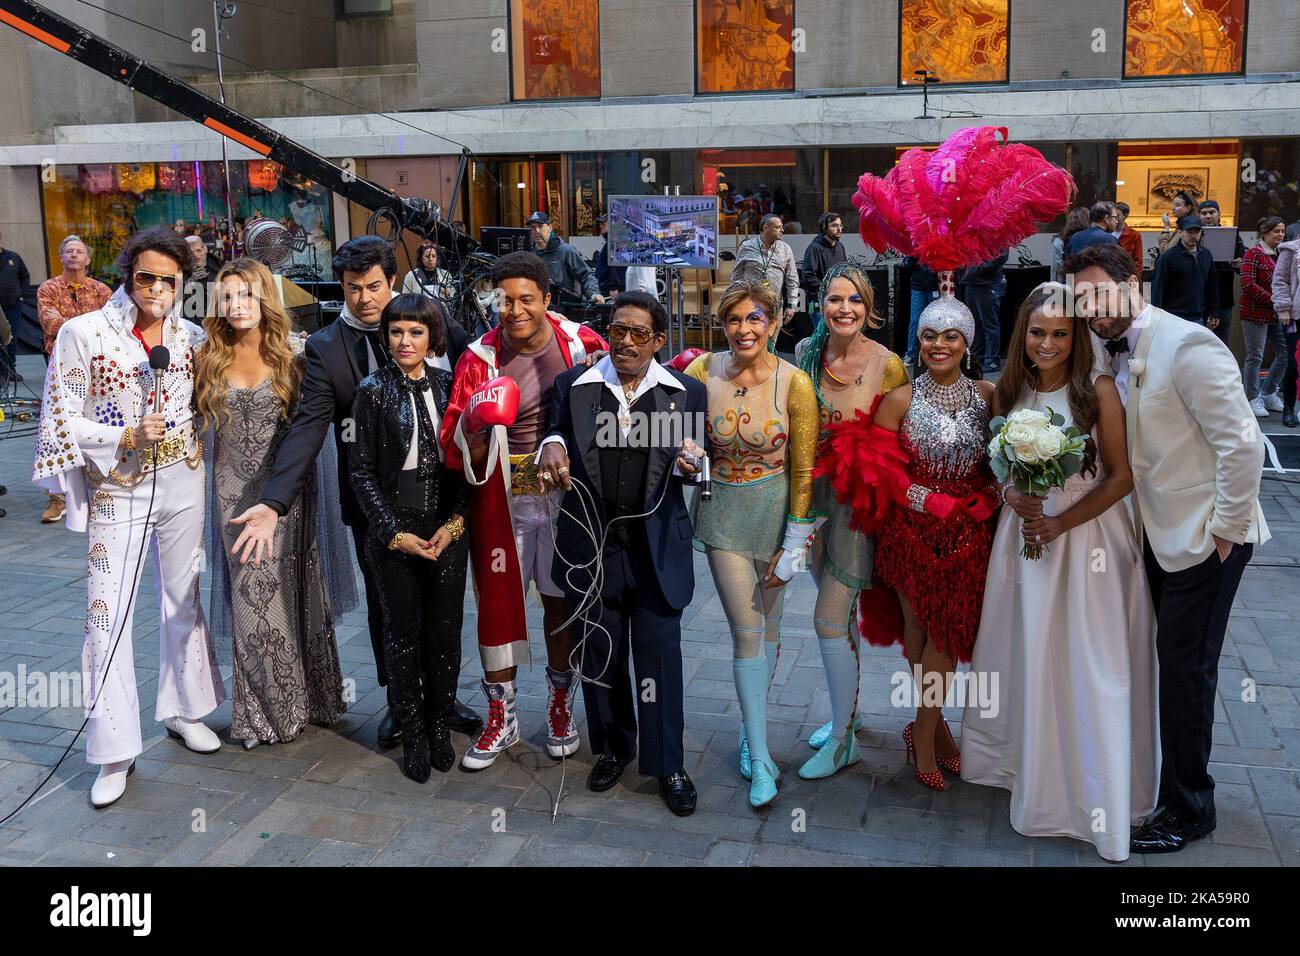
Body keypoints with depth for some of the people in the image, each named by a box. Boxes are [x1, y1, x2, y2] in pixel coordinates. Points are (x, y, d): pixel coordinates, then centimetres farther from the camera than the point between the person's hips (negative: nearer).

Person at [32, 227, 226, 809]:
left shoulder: (191, 337, 2)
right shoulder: (85, 334, -9)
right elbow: (61, 421, -9)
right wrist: (127, 437, -21)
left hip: (184, 484, 4)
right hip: (116, 492, -3)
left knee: (186, 600, 13)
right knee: (108, 615, -3)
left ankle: (182, 710, 33)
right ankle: (115, 751, 9)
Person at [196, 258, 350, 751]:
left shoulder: (293, 353, -4)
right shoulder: (209, 359, 3)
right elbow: (198, 419, 10)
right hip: (235, 493, 2)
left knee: (292, 592, 6)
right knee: (249, 597, 6)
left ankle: (308, 700, 23)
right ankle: (261, 711, 20)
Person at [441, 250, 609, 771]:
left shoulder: (579, 342, -6)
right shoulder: (480, 358, -7)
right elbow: (457, 451, -6)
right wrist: (481, 429, -28)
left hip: (565, 494, 0)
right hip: (503, 498, 0)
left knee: (562, 599, 11)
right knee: (497, 601, 6)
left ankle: (560, 708, 30)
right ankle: (501, 717, 23)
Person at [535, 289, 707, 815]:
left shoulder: (686, 392, -1)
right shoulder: (574, 384, 2)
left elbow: (694, 460, 3)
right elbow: (557, 428, 16)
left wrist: (690, 461, -20)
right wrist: (552, 445, -7)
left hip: (656, 549, -2)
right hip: (590, 547, 2)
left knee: (660, 656, 4)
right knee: (600, 653, 15)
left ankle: (668, 765, 19)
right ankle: (613, 748, 35)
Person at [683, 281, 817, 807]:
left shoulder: (794, 383, -13)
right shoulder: (703, 371, -8)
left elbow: (803, 469, -8)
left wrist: (793, 543, -8)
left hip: (774, 511, 0)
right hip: (724, 513, 0)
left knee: (767, 624, 12)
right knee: (746, 631, -2)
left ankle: (750, 728, 34)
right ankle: (760, 757, 5)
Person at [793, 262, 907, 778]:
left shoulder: (888, 365, -13)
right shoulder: (806, 352, 1)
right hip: (813, 491, 5)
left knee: (828, 618, -6)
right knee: (840, 613, 18)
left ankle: (843, 740, 10)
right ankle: (847, 711, 36)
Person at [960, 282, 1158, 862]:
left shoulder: (1098, 389, -11)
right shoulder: (1008, 391, 2)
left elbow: (1122, 476, -9)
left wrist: (1062, 523, -16)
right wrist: (1014, 499, -10)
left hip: (1089, 537, -4)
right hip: (1025, 535, 4)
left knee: (1090, 670, 0)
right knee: (1027, 658, 11)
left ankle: (1101, 799, 15)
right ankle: (1032, 769, 32)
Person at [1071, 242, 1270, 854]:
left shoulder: (1186, 345, -20)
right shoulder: (1116, 354, 6)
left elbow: (1243, 445, -21)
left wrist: (1225, 532, -17)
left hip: (1203, 538, -8)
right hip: (1156, 533, 8)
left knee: (1185, 668, 2)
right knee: (1172, 661, 16)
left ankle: (1188, 811, 18)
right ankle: (1178, 787, 33)